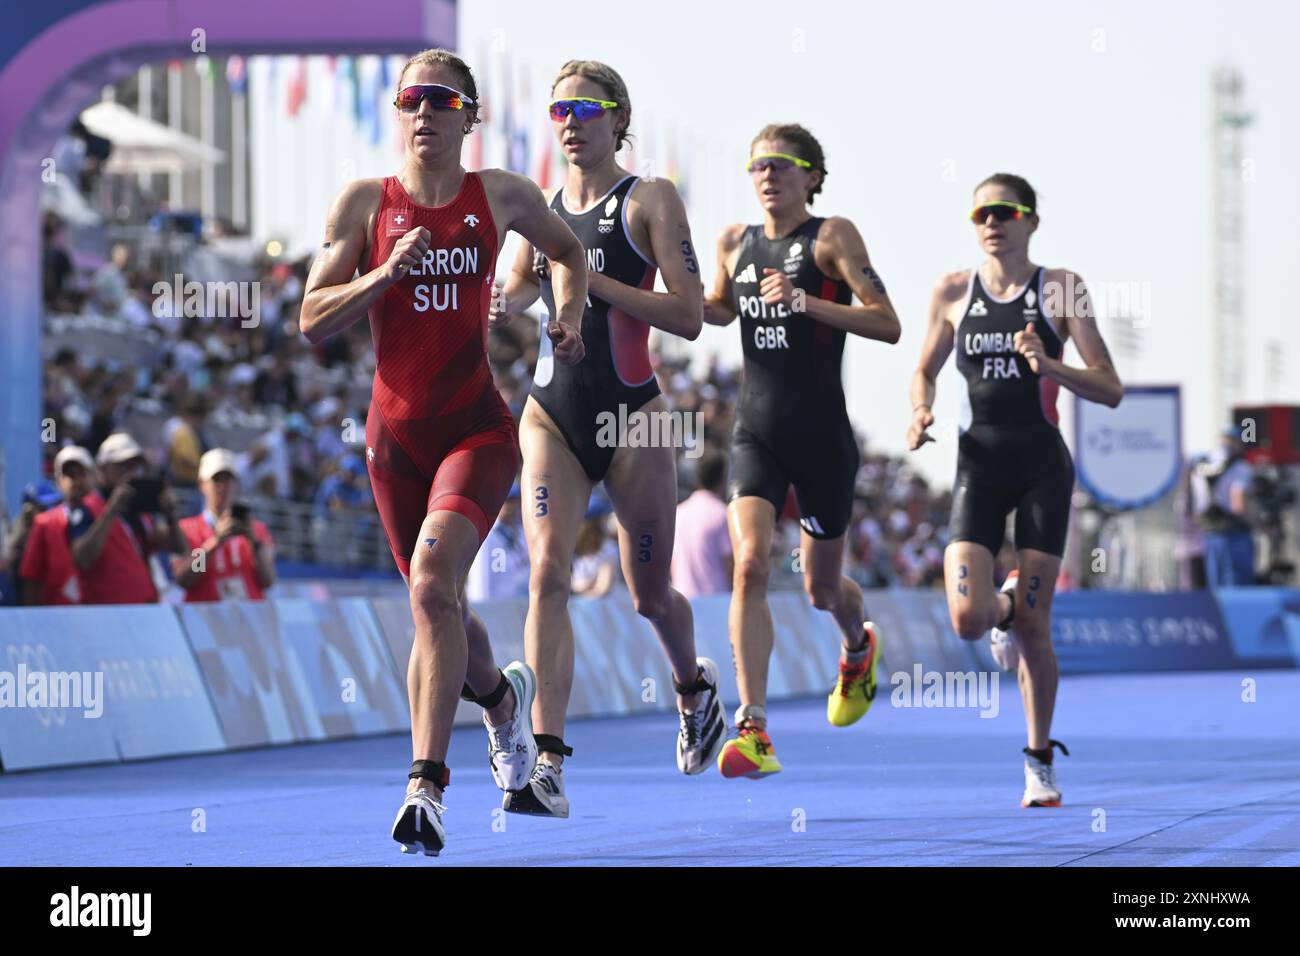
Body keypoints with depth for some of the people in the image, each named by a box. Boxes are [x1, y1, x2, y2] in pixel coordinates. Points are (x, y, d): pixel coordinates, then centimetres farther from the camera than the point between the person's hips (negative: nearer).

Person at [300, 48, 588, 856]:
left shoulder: (503, 196, 2)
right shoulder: (365, 203, 1)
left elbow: (570, 252, 22)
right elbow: (313, 322, -3)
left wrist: (570, 314, 4)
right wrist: (385, 273, -16)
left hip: (477, 426, -3)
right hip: (396, 431, 3)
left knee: (434, 579, -24)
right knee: (438, 605, 14)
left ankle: (427, 784, -28)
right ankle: (503, 697, 49)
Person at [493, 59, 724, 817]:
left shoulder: (651, 201, -4)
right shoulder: (541, 207, 9)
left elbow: (689, 315, -12)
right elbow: (520, 290, 21)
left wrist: (594, 279, -20)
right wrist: (504, 304, -4)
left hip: (631, 412, -3)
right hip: (553, 412, 3)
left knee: (649, 593, 10)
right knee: (548, 572, -16)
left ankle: (694, 685, 45)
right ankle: (548, 766, -22)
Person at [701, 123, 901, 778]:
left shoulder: (832, 236, -6)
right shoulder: (734, 243, 8)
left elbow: (887, 324, -13)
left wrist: (806, 302, -23)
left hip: (822, 434, -3)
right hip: (756, 431, 3)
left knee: (821, 588, 11)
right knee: (749, 563, -19)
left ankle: (859, 647, 49)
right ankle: (753, 730, -23)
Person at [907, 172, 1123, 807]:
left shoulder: (1059, 290, -2)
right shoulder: (954, 292, 4)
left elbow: (1110, 390, -4)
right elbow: (925, 369, 19)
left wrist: (1048, 365, -20)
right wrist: (920, 412, -2)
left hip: (1042, 467, -1)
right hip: (979, 465, 2)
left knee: (1033, 625, -3)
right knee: (968, 620, -13)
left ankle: (1040, 764, 14)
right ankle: (1004, 607, 26)